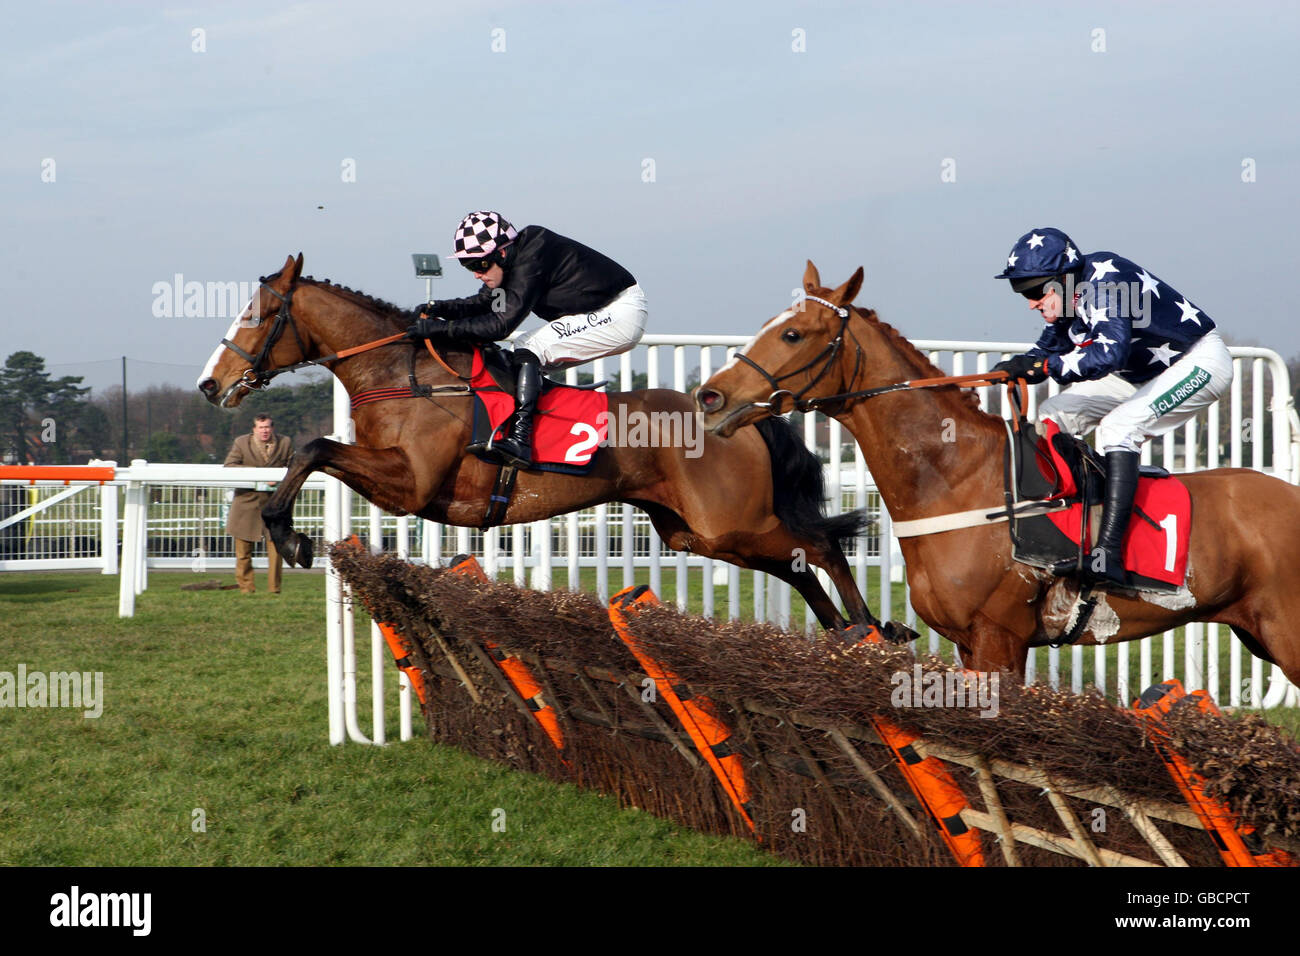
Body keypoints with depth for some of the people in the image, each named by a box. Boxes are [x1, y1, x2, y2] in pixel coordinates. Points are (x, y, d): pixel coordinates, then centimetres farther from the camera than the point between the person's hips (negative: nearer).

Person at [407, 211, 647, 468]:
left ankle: (520, 438, -28)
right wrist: (441, 308, -7)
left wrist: (441, 329, -29)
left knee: (529, 349, -20)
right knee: (525, 353, 8)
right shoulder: (514, 259, 2)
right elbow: (484, 303, 9)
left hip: (621, 314, -10)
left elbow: (501, 324, -29)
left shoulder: (532, 259, -26)